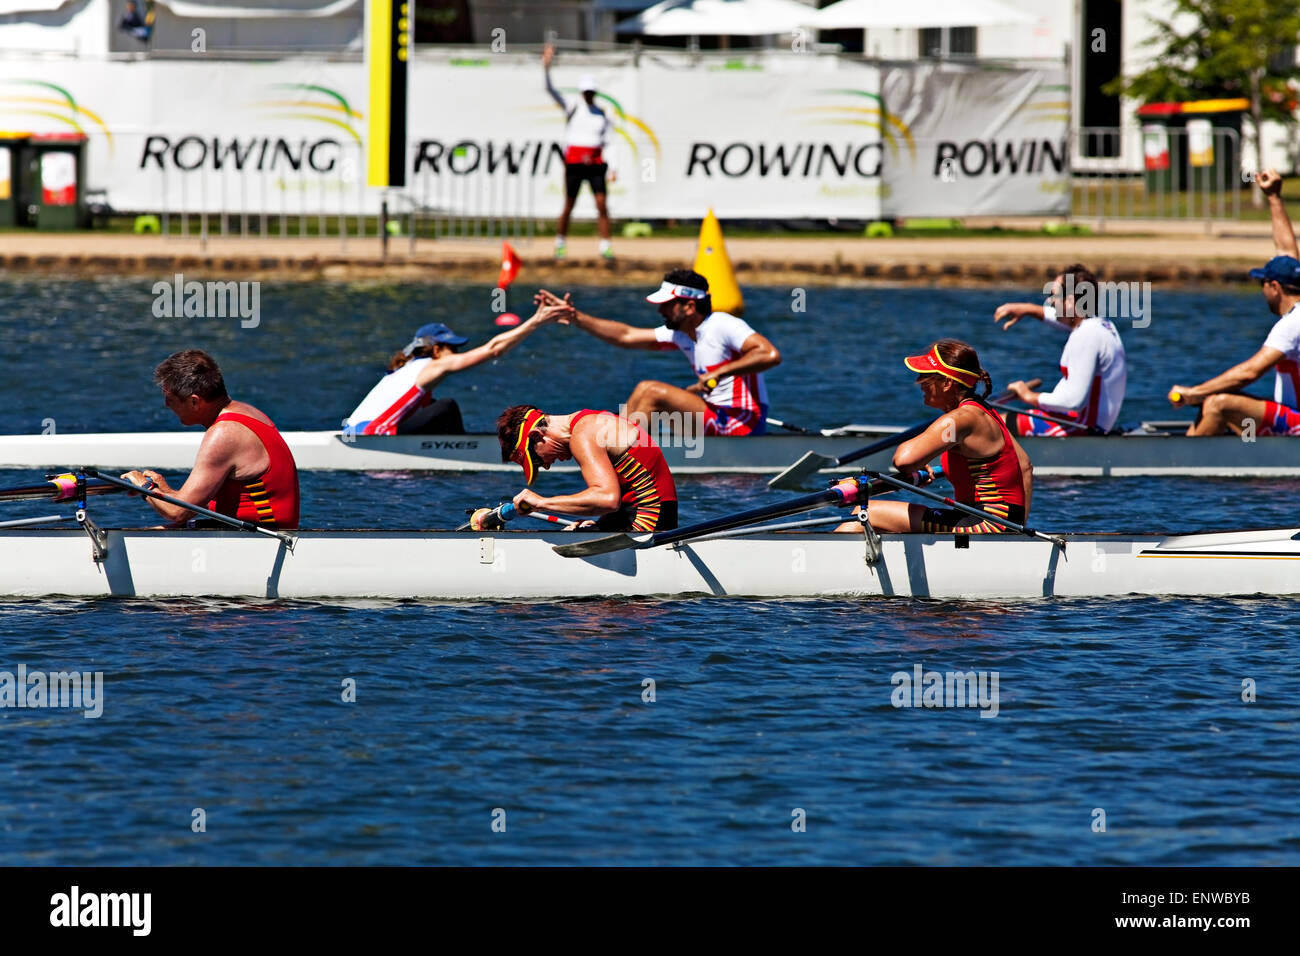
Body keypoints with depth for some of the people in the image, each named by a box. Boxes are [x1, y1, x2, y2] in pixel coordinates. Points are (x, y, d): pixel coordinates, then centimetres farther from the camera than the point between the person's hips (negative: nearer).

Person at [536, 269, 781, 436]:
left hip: (742, 425, -10)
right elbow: (625, 336, 16)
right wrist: (574, 317, 12)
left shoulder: (724, 326, -14)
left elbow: (771, 355, -27)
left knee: (650, 391, -15)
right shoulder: (680, 334, 12)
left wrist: (719, 373, -27)